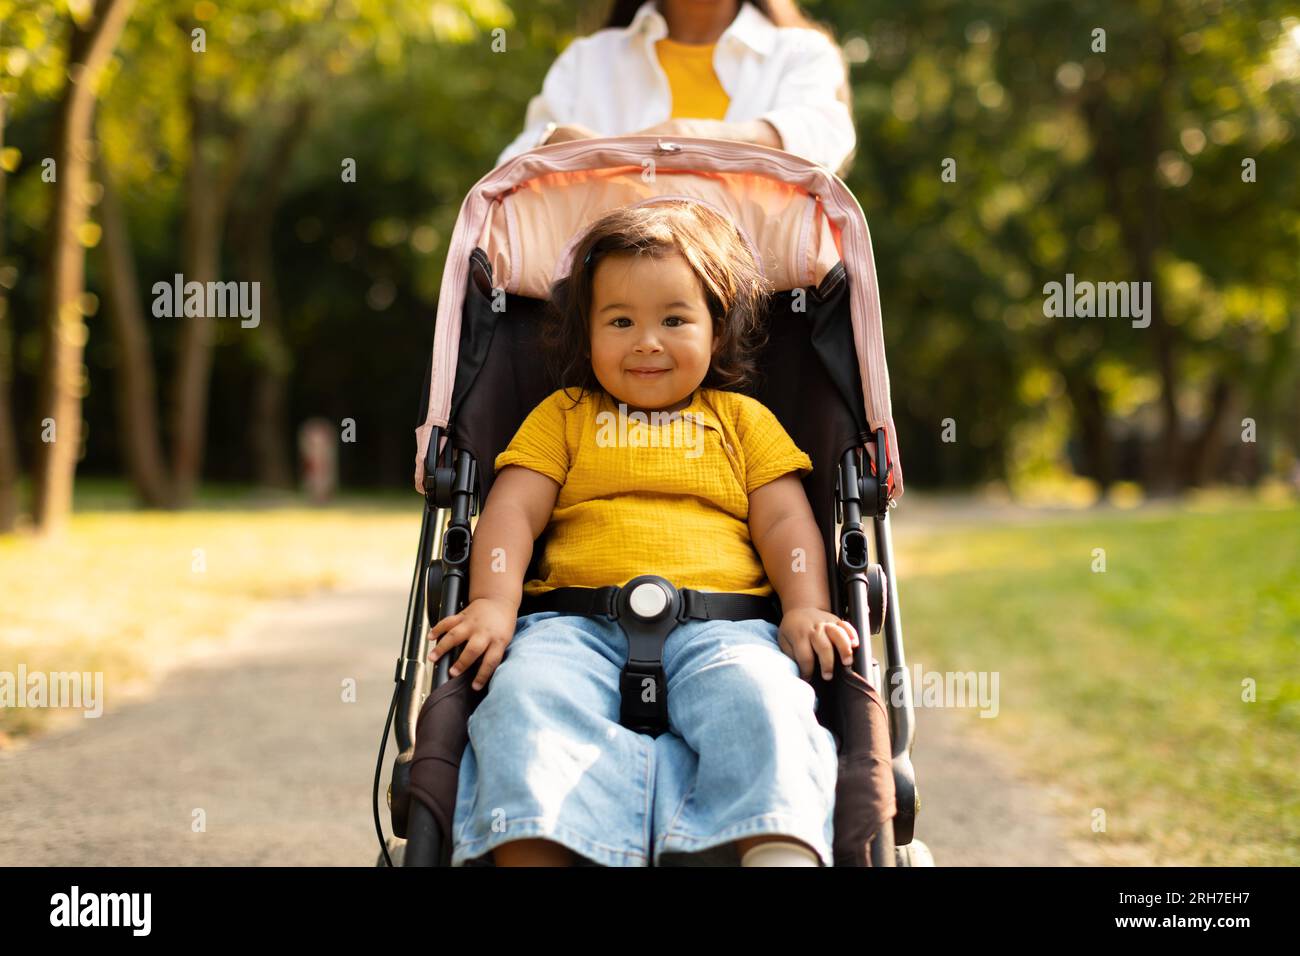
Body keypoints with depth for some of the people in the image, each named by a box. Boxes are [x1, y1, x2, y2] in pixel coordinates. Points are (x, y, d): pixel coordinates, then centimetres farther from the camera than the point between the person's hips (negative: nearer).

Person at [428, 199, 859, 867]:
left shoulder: (743, 418, 25)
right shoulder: (563, 416, 24)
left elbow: (784, 520, 15)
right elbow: (513, 509, 12)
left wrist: (807, 608, -5)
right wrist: (494, 602, -8)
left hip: (719, 624, 0)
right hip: (578, 622, 0)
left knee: (761, 695, -35)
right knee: (523, 694, -33)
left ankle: (780, 848, -50)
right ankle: (530, 853, -46)